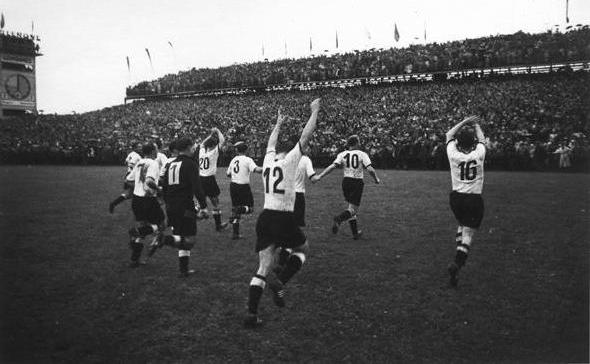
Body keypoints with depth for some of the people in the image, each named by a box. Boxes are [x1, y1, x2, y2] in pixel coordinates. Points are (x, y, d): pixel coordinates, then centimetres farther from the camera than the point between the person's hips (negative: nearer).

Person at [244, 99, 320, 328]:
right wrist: (314, 111, 11)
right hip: (283, 218, -5)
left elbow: (271, 143, 33)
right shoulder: (289, 160, -2)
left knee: (263, 268, 5)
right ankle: (280, 283, 4)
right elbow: (306, 136, 0)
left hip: (265, 217, 5)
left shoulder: (268, 160, 12)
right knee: (303, 248, 23)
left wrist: (278, 124, 47)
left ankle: (251, 315, -4)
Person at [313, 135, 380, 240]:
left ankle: (355, 233, 22)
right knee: (353, 209, -4)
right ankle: (339, 218, -34)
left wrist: (319, 176, -13)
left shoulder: (342, 155, 1)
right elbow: (370, 169, -15)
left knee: (351, 207, 18)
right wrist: (376, 179, 2)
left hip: (346, 181, 4)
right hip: (357, 183, -4)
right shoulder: (362, 154, -6)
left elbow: (332, 166, -12)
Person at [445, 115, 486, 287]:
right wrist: (476, 125, 26)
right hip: (474, 199, -3)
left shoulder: (453, 155, -10)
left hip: (456, 197, 3)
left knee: (461, 225, 27)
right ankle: (457, 263, -19)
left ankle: (459, 258, 24)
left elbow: (449, 135, 9)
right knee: (468, 234, -1)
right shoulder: (478, 155, -12)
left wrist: (464, 122, 14)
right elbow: (481, 139, 11)